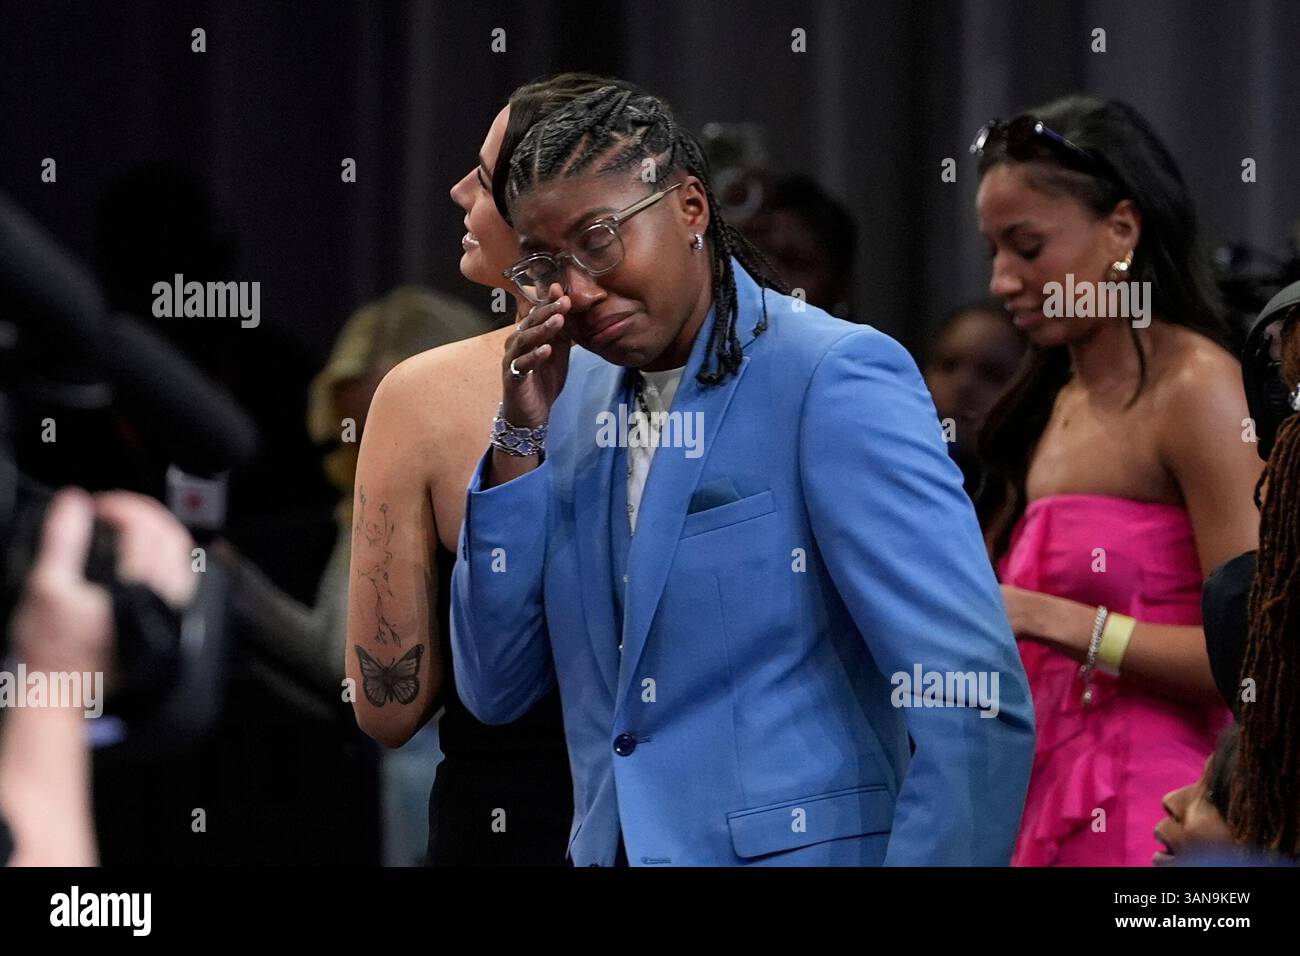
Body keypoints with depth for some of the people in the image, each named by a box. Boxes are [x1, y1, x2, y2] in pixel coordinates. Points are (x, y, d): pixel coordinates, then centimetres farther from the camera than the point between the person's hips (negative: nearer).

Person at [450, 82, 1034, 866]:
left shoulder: (837, 379, -14)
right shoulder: (576, 396, 7)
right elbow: (497, 690, 5)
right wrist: (522, 437, -4)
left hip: (800, 846, -6)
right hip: (613, 846, 7)